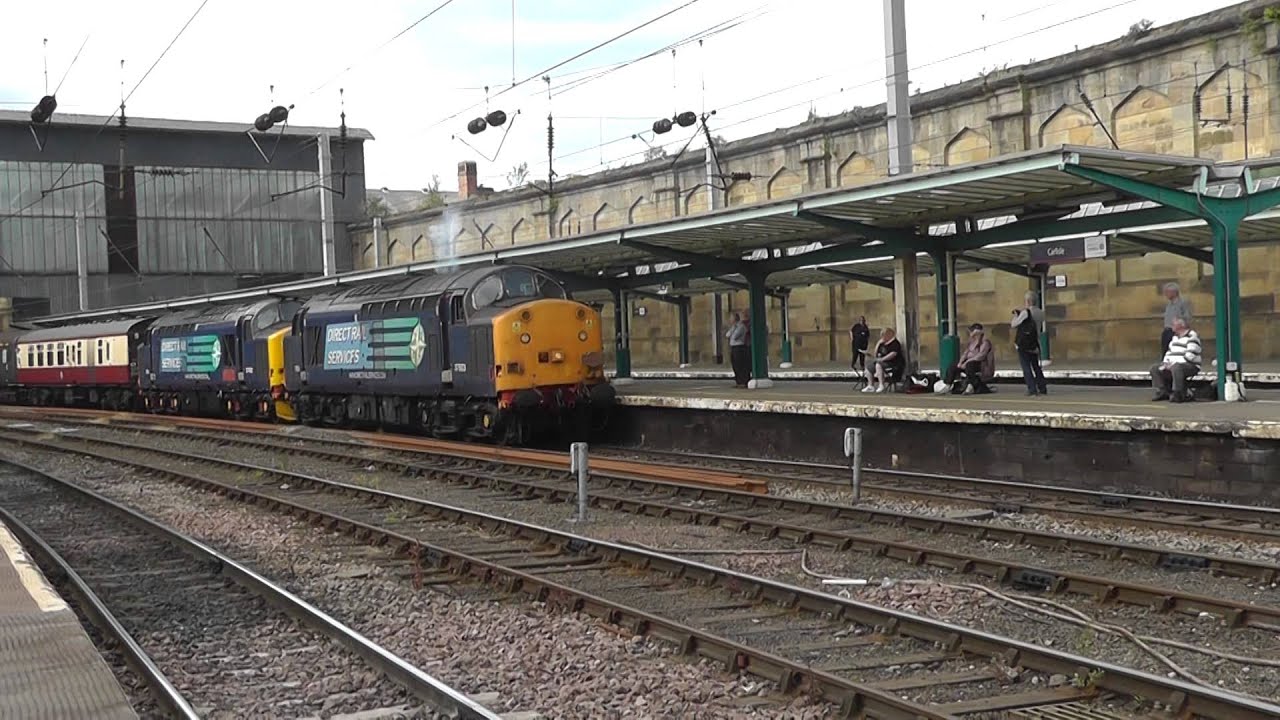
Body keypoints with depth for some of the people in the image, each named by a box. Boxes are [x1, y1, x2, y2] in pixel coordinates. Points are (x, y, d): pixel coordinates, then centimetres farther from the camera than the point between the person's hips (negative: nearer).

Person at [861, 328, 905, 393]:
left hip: (894, 364, -10)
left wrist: (882, 359, -28)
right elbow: (876, 354, 17)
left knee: (878, 365, -34)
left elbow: (893, 354, -26)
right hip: (883, 363, 10)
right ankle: (870, 386, 3)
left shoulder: (895, 343, -11)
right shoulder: (883, 344, 15)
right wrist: (878, 344, 7)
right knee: (869, 368, 7)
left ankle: (881, 385, -37)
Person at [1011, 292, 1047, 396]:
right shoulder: (1040, 313, 6)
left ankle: (1032, 389, -7)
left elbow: (1014, 325, -9)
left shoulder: (1026, 312, -15)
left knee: (1026, 367, -1)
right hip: (1035, 344, 7)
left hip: (1024, 344, -7)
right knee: (1036, 366, 17)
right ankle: (1042, 388, 14)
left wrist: (1016, 315, 9)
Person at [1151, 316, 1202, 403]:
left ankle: (1179, 395, -33)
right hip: (1173, 365, 10)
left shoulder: (1192, 336, -11)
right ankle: (1162, 392, -3)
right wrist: (1166, 362, 4)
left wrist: (1173, 363, -22)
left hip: (1191, 366, -10)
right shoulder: (1175, 336, 19)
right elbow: (1169, 351, 24)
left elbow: (1190, 355, -20)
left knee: (1176, 368, -40)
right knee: (1154, 369, 2)